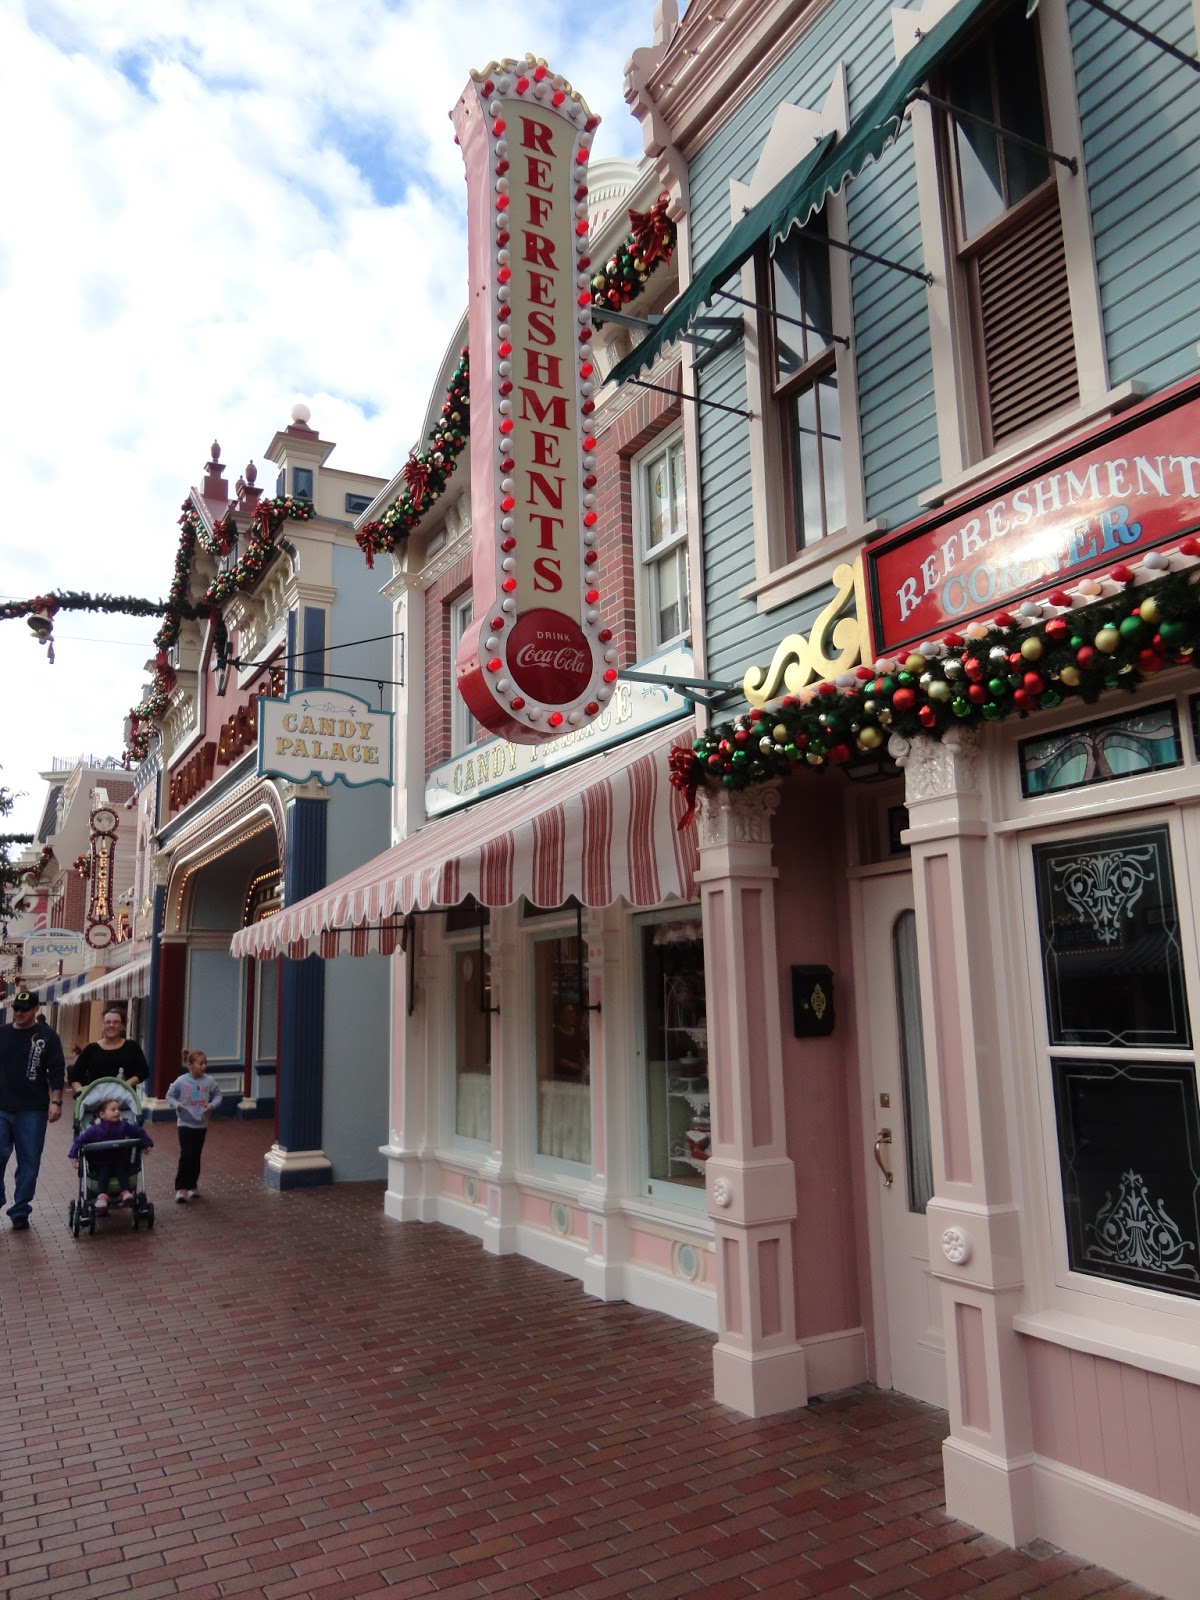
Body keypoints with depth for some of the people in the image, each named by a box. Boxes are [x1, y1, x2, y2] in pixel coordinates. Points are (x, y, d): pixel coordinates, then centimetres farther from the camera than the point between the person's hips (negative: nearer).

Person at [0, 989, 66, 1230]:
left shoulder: (47, 1036, 0)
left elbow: (56, 1071, -3)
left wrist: (56, 1102, -10)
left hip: (33, 1111, -2)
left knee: (29, 1163, 3)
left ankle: (20, 1211, 13)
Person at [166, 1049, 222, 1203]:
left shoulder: (209, 1081, -6)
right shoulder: (181, 1081, -11)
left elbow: (217, 1095, 5)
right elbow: (170, 1095, 0)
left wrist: (212, 1105, -13)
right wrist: (177, 1105, -16)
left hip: (201, 1124, 3)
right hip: (185, 1123, -3)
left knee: (196, 1156, 12)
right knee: (186, 1155, -10)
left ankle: (192, 1186, 27)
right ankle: (181, 1188, -1)